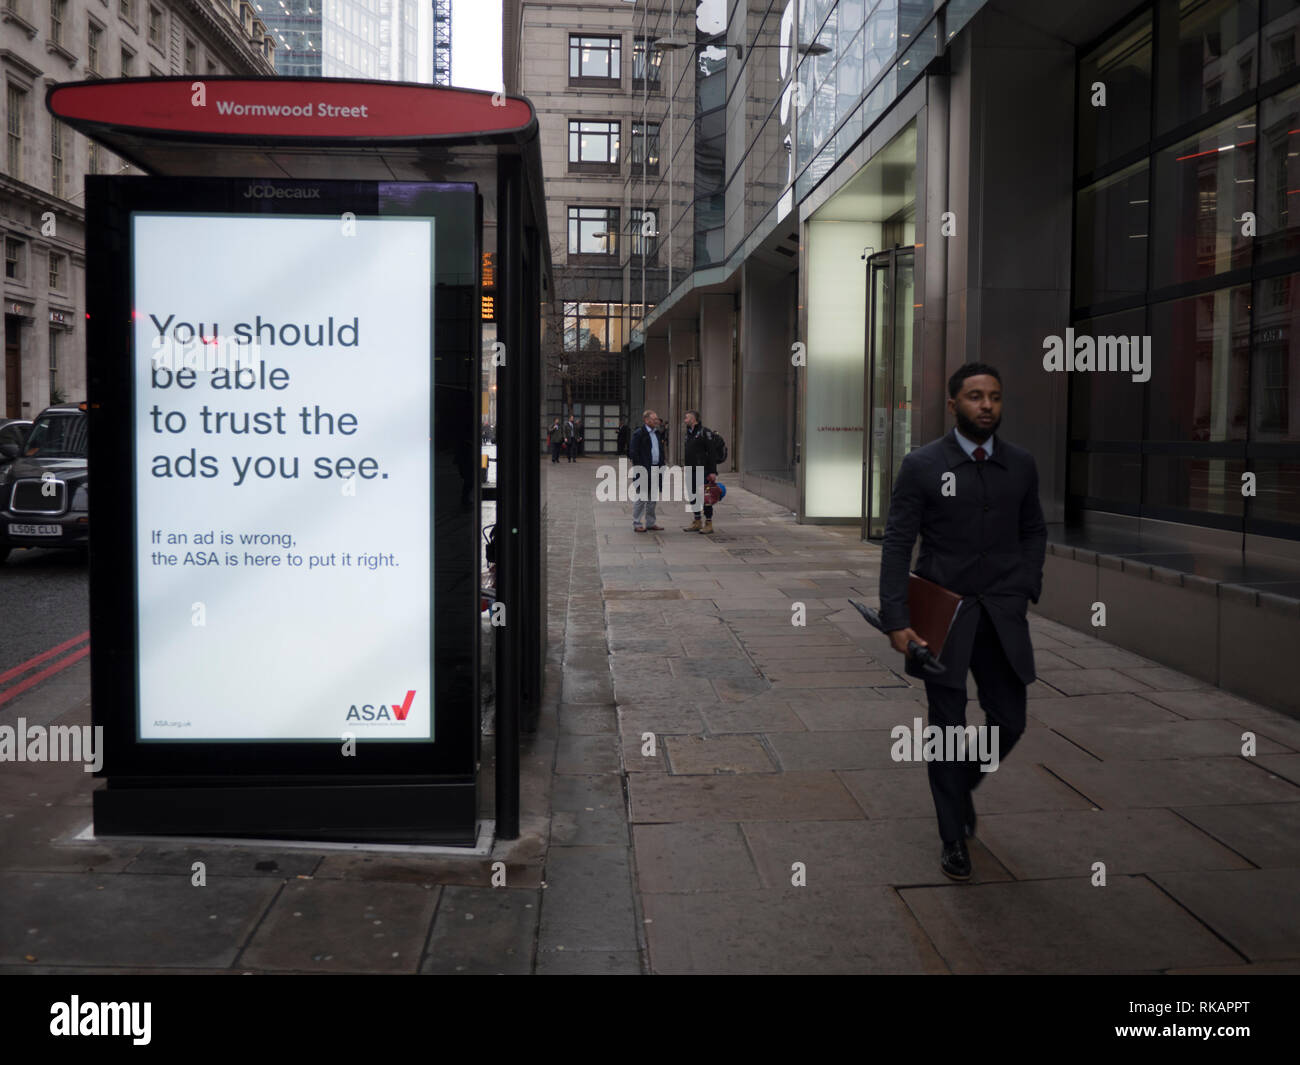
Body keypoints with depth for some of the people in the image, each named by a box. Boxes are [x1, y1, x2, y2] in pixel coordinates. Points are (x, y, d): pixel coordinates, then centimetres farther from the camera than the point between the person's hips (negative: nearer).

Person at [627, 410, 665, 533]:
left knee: (652, 498, 13)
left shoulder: (656, 434, 16)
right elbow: (633, 453, -14)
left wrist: (661, 465, 12)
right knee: (640, 498, -2)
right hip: (643, 471, -8)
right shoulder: (639, 434, -10)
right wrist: (639, 469, -18)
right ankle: (637, 524, 4)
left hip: (655, 470, 8)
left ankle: (650, 523, 21)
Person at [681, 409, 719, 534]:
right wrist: (686, 469, 19)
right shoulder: (688, 434, 17)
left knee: (705, 497, -6)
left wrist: (713, 472, -19)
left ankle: (709, 523, 0)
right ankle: (697, 522, 20)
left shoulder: (704, 432, -9)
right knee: (693, 497, 11)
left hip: (702, 472, -8)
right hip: (690, 472, 8)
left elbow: (712, 452, -14)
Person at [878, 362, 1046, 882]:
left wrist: (1027, 589, 4)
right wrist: (896, 619, -14)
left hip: (1002, 613, 4)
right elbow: (897, 543, -8)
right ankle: (954, 838, 20)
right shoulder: (922, 465, -7)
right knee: (949, 728, 4)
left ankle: (963, 785, 38)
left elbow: (1033, 531, 18)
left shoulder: (1021, 464, 5)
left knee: (1009, 721, 7)